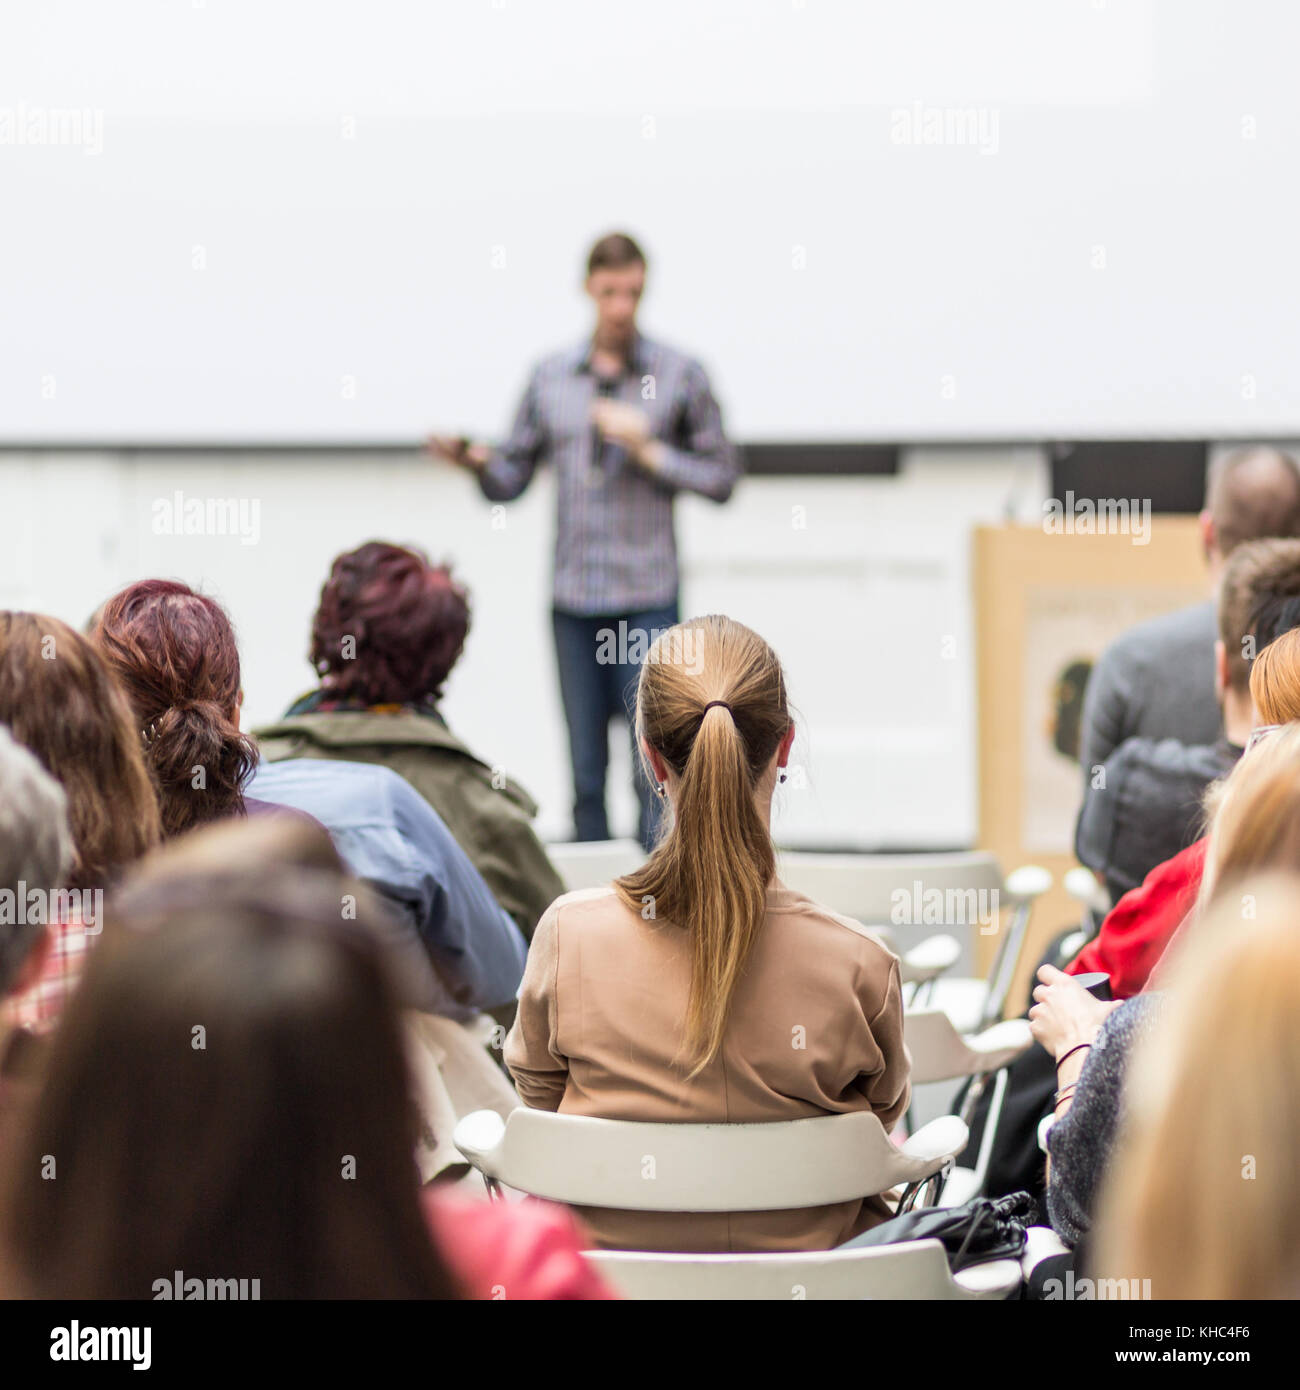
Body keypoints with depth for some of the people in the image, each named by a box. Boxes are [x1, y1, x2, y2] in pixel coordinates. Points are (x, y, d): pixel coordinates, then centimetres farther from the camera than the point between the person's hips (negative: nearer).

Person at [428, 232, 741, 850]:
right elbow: (511, 479, 11)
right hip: (574, 597, 3)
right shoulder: (551, 376, 9)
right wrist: (476, 460, -10)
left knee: (654, 767, -8)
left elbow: (721, 477, 1)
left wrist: (648, 449, -10)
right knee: (586, 770, 7)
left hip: (648, 597, -3)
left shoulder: (681, 375, 2)